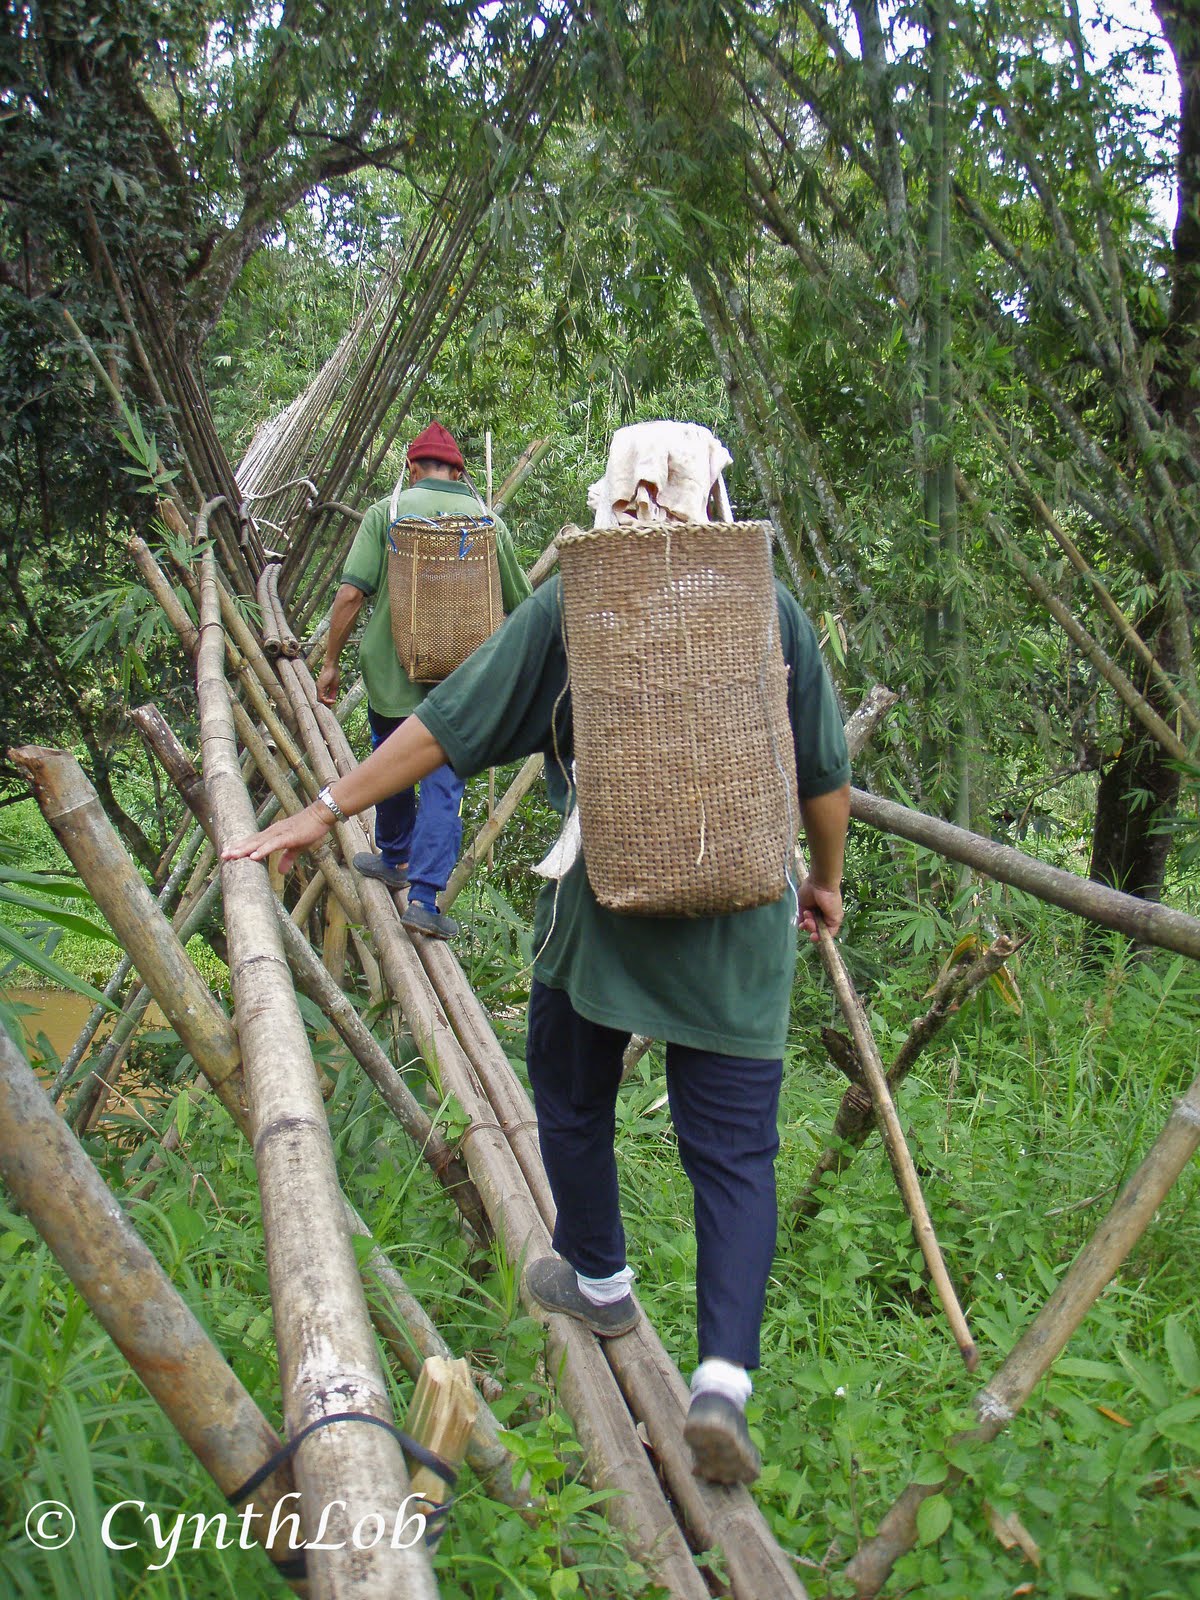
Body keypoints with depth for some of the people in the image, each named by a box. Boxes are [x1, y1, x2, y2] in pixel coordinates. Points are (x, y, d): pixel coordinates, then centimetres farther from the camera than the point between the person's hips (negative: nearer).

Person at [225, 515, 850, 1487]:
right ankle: (724, 1379, -7)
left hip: (601, 904, -1)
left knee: (573, 1100, 23)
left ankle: (598, 1281, 41)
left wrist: (325, 811, 4)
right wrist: (827, 879, 23)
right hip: (740, 926, 1)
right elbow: (825, 774, 7)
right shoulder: (773, 609, 2)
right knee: (736, 1151, 5)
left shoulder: (570, 603, -3)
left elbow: (451, 721, -3)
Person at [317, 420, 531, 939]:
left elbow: (351, 593, -10)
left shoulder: (387, 511, -3)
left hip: (391, 668, 0)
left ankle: (394, 857, 40)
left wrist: (330, 662, -2)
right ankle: (423, 896, -5)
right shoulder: (487, 521, 1)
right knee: (444, 780, 3)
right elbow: (520, 606, 6)